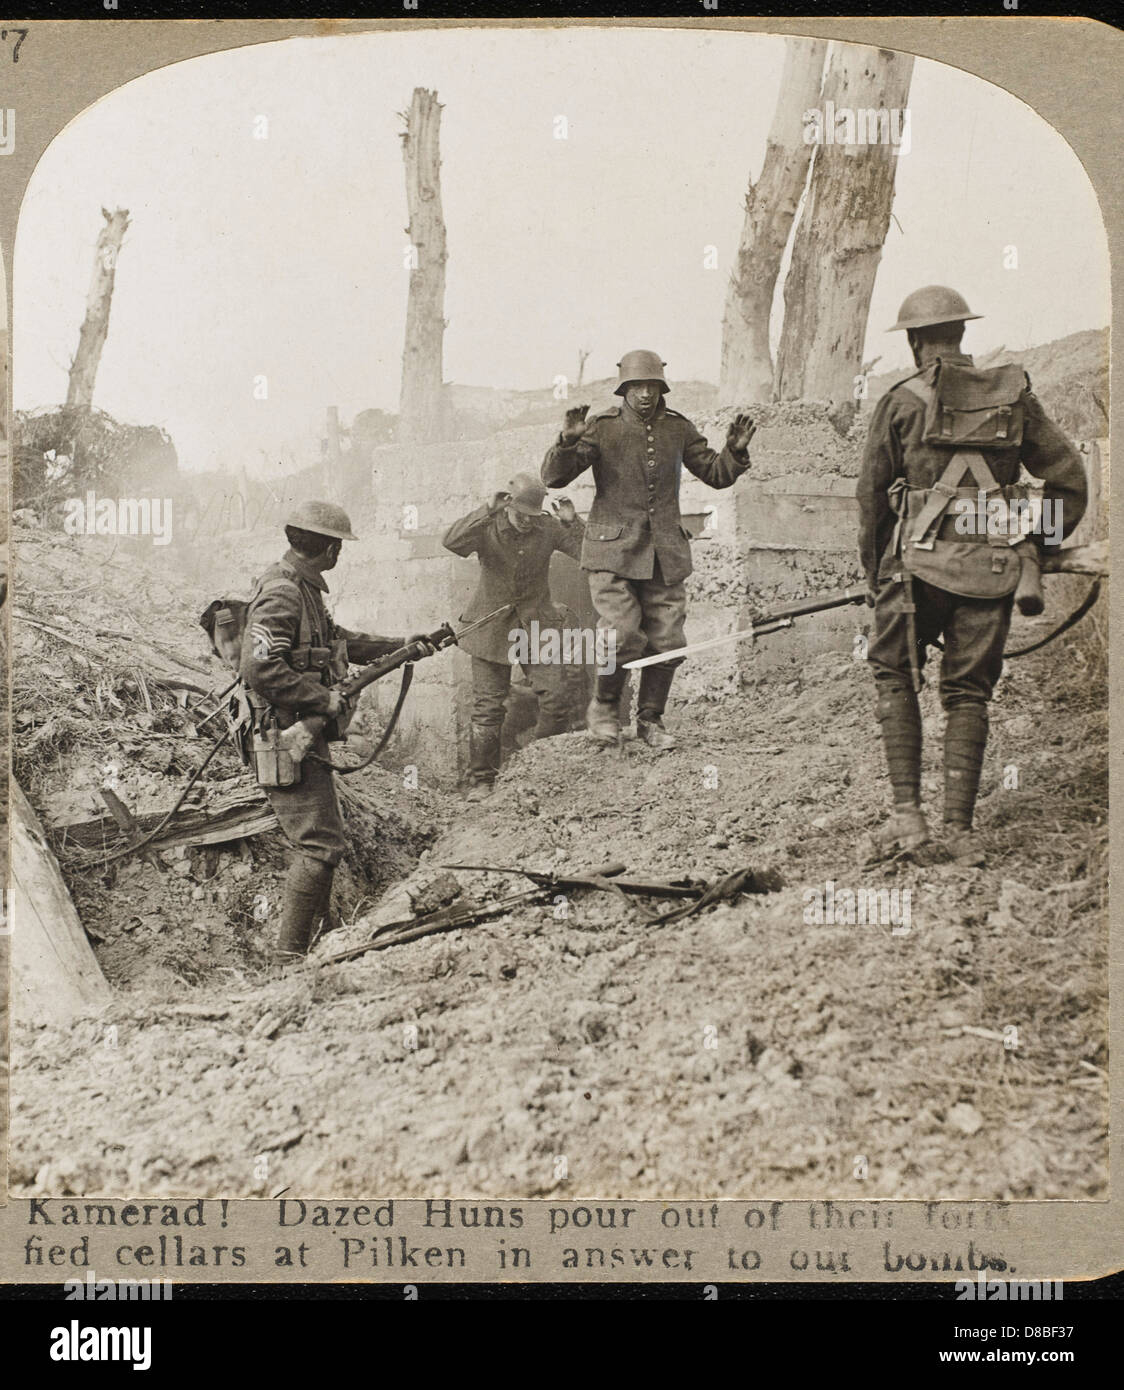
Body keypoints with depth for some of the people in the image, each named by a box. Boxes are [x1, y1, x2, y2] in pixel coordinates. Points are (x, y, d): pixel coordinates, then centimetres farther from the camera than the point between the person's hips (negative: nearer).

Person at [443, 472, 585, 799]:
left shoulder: (549, 528, -3)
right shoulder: (488, 528, -8)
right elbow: (453, 542, -27)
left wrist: (572, 522, -19)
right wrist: (488, 511, -34)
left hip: (536, 626, 2)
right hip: (492, 627, -2)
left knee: (555, 698, -6)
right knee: (488, 706, 0)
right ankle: (481, 780, 10)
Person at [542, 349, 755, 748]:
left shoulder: (678, 429, 5)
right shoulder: (602, 427, -5)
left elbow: (717, 475, 13)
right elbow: (554, 477, -10)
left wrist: (736, 451, -8)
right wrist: (568, 441, -28)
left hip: (664, 553, 4)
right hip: (613, 550, -4)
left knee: (666, 641, 1)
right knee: (624, 636, -16)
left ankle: (651, 720, 21)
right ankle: (604, 706, 11)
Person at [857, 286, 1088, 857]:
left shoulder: (902, 401, 0)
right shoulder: (1015, 397, 9)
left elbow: (872, 495, 3)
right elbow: (1069, 478, 9)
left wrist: (876, 573, 15)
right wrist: (1035, 549, 18)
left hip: (922, 562, -3)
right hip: (995, 567, 3)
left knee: (894, 675, 14)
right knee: (968, 693, 12)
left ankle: (907, 811, 5)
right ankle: (959, 827, 9)